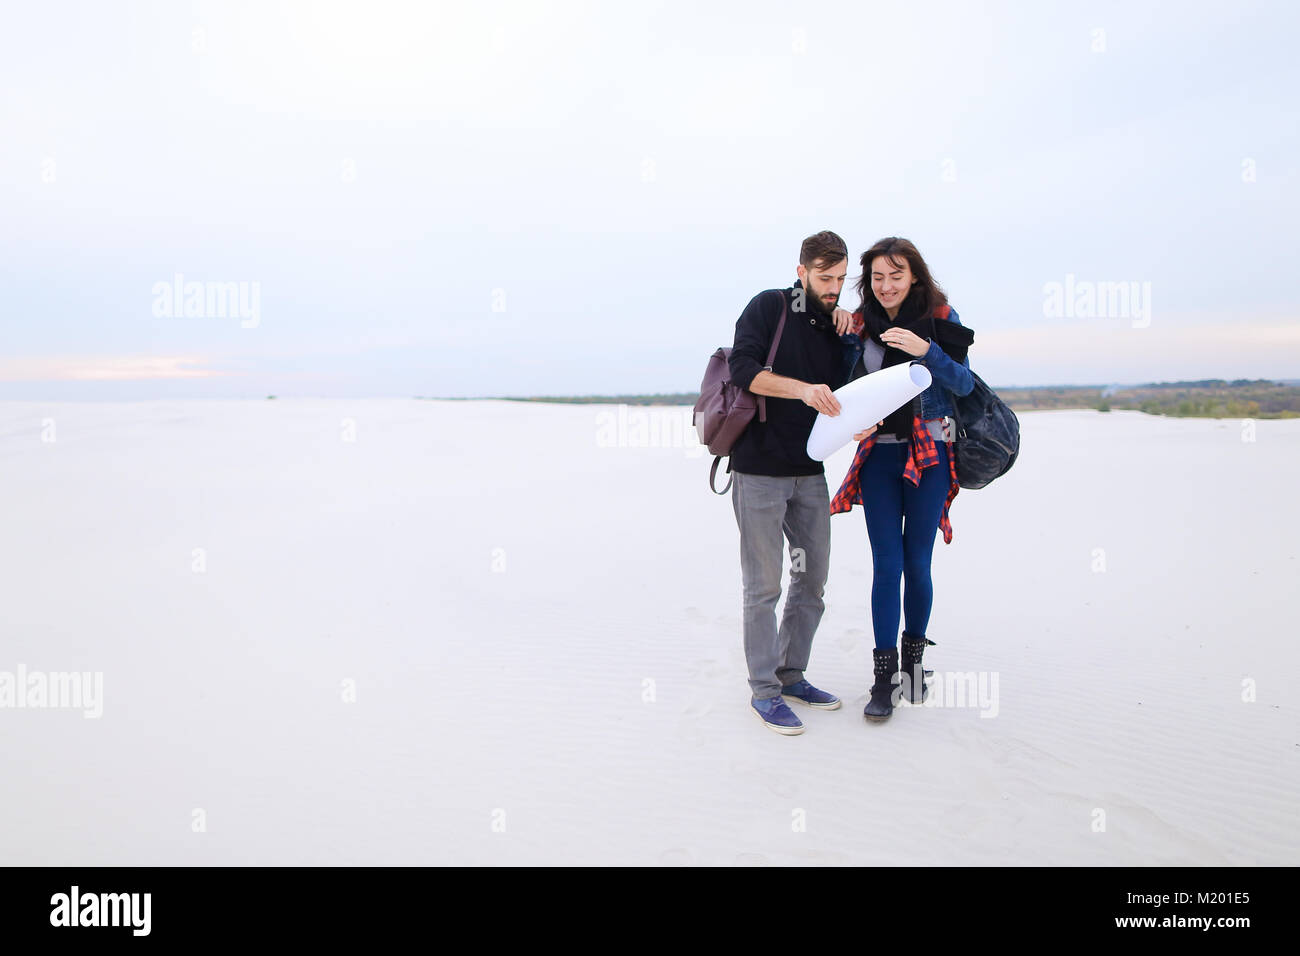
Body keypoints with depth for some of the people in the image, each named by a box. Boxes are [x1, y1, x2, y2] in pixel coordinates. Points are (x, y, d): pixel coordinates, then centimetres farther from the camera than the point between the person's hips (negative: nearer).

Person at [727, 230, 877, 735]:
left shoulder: (837, 328, 14)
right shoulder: (769, 307, -3)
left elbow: (837, 396, 13)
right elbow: (743, 367, -16)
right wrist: (803, 389, -28)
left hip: (810, 472, 7)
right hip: (759, 470, -6)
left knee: (813, 577, 11)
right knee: (764, 585, -2)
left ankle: (791, 675, 27)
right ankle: (764, 690, 10)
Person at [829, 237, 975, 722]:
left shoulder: (940, 317, -1)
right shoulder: (861, 322, 5)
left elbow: (965, 384, -5)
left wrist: (926, 349, -21)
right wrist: (846, 332, -6)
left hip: (929, 454, -1)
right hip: (879, 455, 1)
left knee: (917, 563, 4)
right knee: (886, 564, -1)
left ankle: (913, 657, 25)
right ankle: (884, 676, 6)